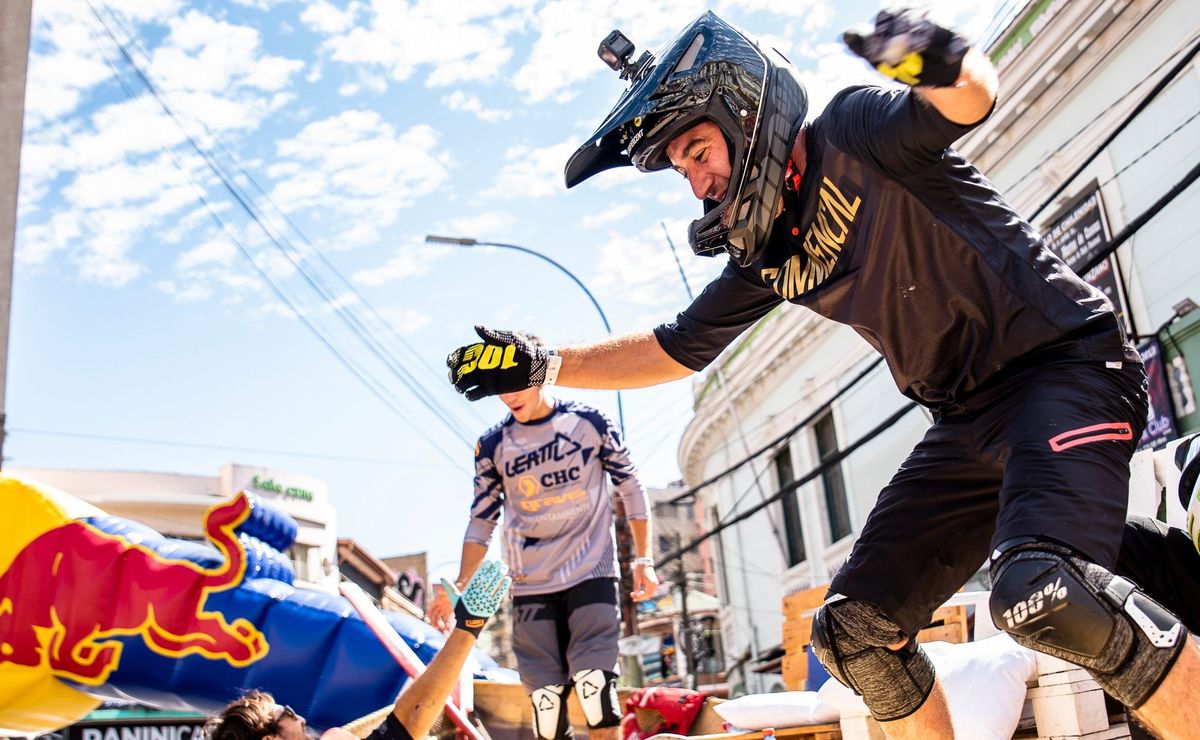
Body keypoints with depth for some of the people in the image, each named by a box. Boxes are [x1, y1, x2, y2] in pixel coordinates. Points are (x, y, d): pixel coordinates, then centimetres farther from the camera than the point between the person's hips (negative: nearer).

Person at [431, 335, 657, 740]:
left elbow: (631, 490, 6)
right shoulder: (492, 445, 3)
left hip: (591, 575, -2)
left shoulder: (590, 423, -1)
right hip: (530, 588, 2)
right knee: (545, 699, -4)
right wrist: (457, 589, 3)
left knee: (593, 685, -14)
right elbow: (481, 523, 10)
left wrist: (643, 559, 0)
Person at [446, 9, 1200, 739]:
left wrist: (947, 63, -50)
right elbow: (672, 350, 17)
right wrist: (544, 366, 10)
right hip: (970, 419, 8)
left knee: (1045, 593, -33)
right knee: (855, 631, 1)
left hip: (1066, 363, -7)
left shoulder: (853, 132, -9)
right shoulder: (765, 257, 10)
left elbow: (969, 100, -26)